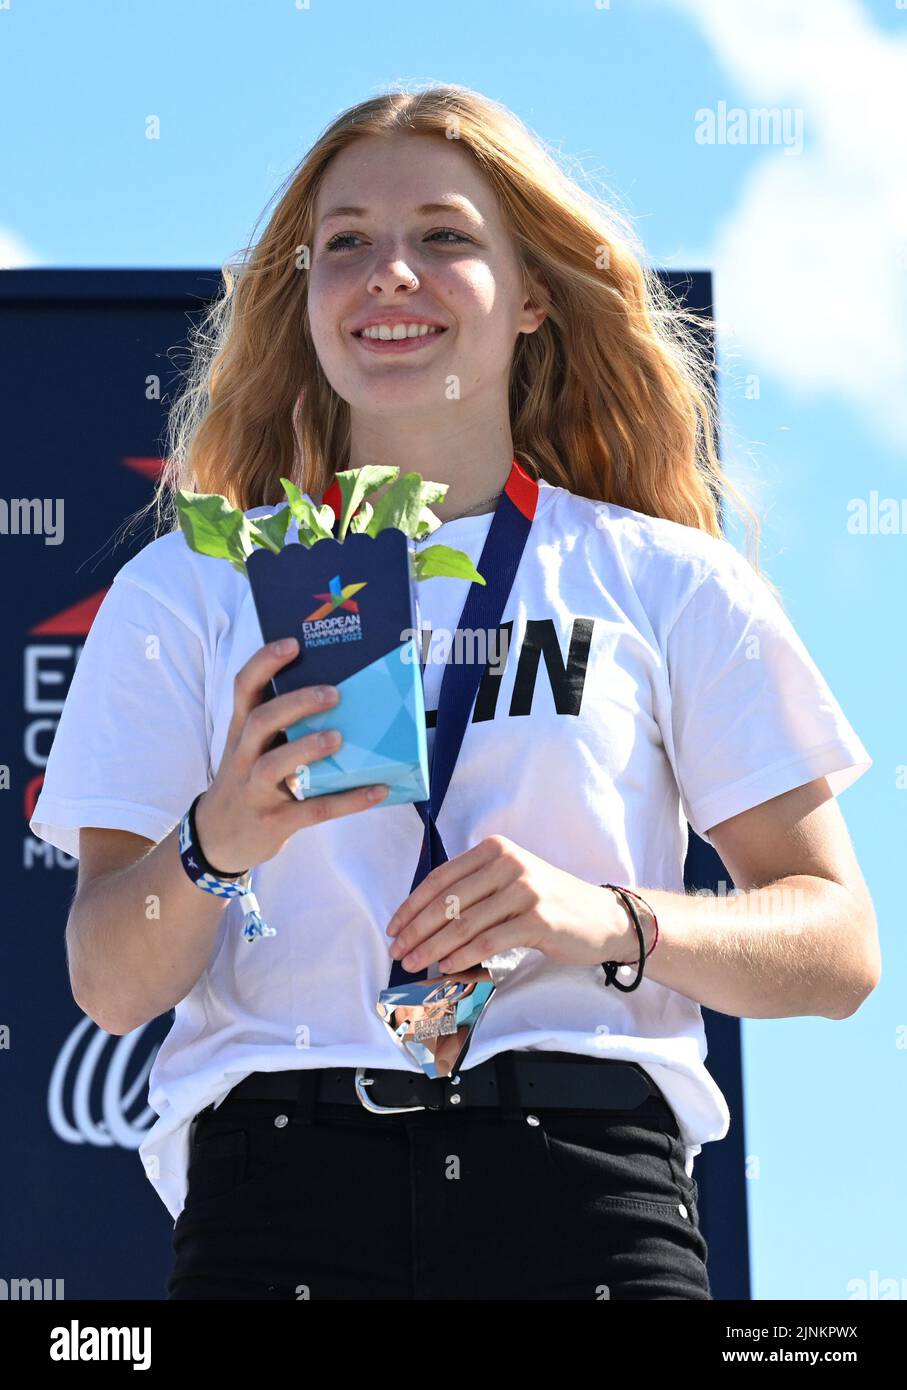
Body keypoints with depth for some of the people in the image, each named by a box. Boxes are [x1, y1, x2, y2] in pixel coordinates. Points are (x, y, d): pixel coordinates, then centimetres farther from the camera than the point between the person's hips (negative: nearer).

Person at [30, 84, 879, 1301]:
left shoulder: (668, 585, 13)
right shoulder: (188, 591, 13)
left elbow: (837, 949, 9)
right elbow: (110, 987, 6)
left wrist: (610, 920, -9)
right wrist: (215, 844, -15)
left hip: (587, 1189, 0)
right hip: (279, 1184, 0)